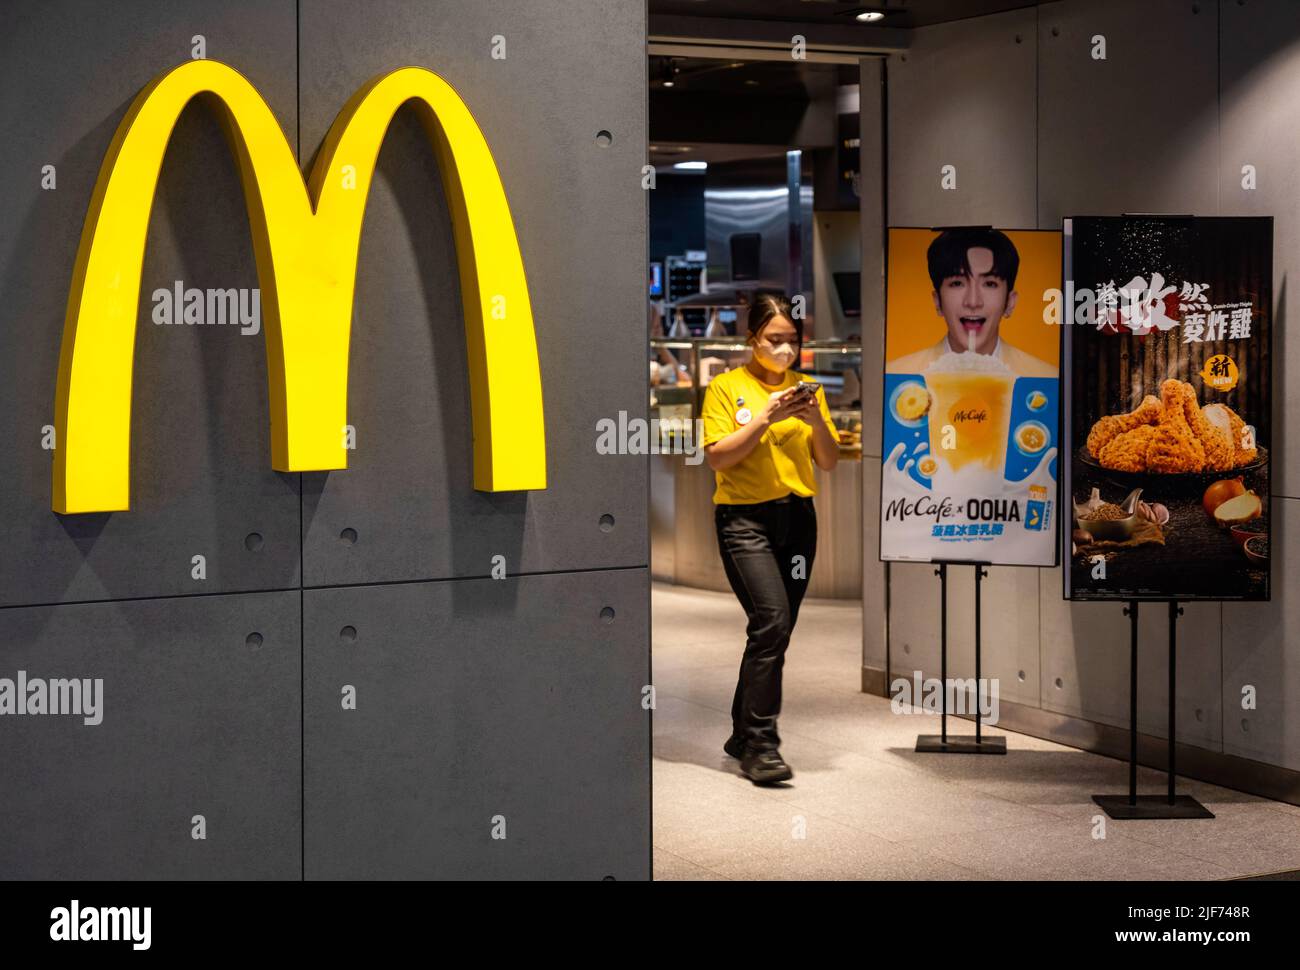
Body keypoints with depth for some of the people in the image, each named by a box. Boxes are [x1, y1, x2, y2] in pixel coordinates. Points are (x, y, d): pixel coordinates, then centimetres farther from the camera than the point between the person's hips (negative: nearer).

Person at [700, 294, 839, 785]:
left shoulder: (807, 389, 12)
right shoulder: (727, 387, 0)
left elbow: (829, 461, 10)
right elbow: (717, 456, -8)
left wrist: (817, 420, -8)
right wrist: (766, 418, -17)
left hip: (797, 516, 5)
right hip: (744, 517, -5)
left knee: (775, 630, 7)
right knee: (772, 620, -20)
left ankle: (744, 734, 22)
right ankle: (760, 744, -16)